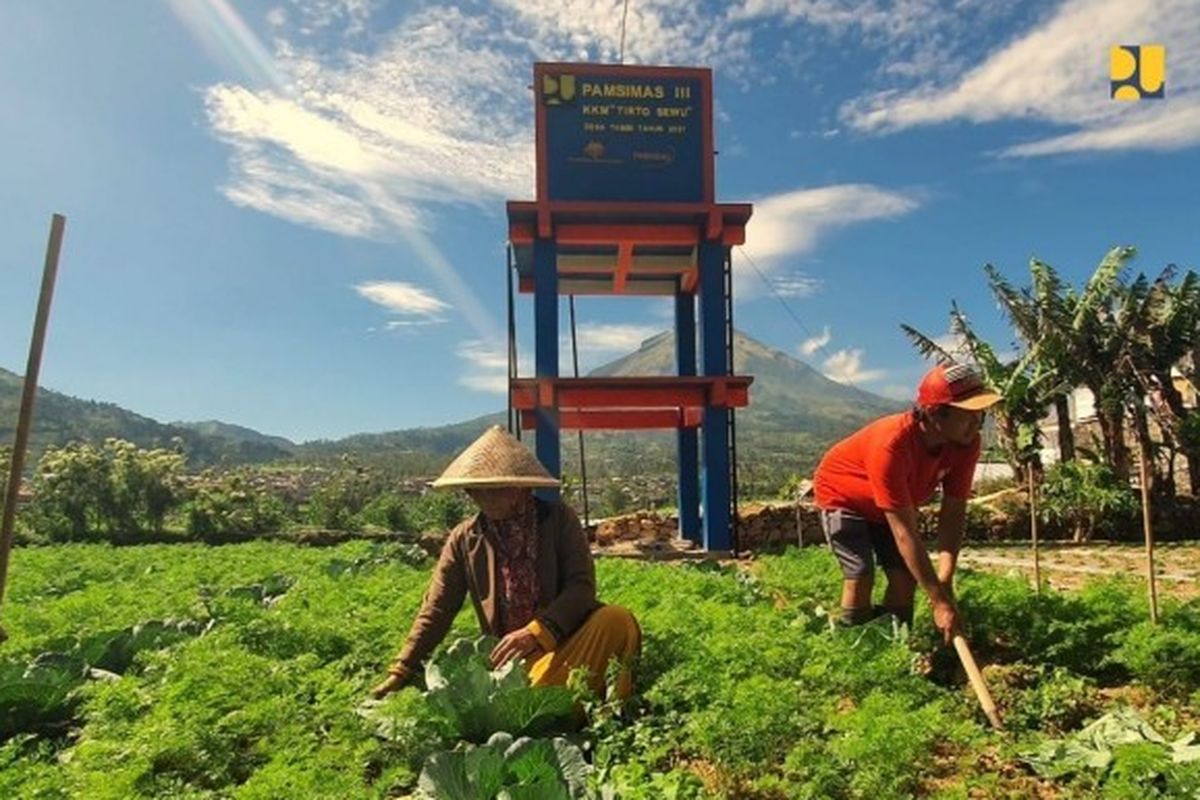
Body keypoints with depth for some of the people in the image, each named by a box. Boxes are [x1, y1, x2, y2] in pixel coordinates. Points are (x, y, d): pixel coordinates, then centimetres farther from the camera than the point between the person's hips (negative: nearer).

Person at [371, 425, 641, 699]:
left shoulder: (558, 518, -3)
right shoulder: (464, 539, 2)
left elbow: (582, 586, -11)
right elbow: (436, 611, 5)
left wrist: (536, 633, -25)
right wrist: (401, 672, 0)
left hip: (566, 640, 0)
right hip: (512, 659, 0)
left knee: (616, 620, -29)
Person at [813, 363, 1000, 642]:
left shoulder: (966, 443, -22)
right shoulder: (891, 446, -42)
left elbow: (953, 512, -18)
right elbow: (905, 533, -39)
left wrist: (945, 579, -29)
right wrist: (939, 601, -36)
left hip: (893, 502, 6)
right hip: (842, 495, -6)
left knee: (905, 576, -4)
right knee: (861, 575, -17)